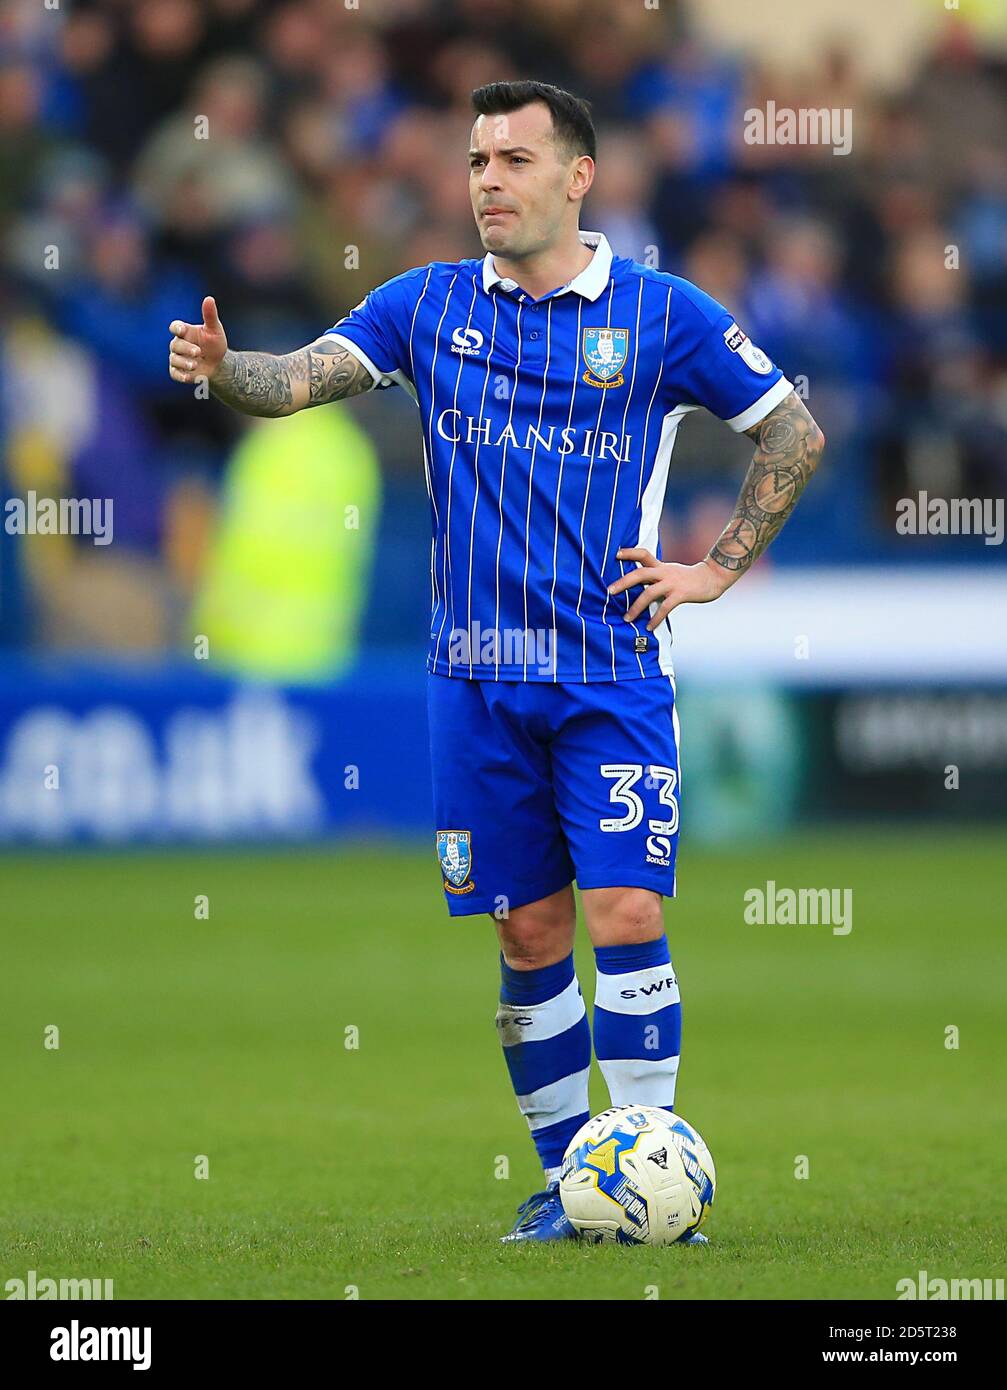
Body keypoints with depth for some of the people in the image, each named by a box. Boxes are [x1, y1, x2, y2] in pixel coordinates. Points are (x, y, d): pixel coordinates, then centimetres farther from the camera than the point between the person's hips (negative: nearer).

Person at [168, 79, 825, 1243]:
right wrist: (223, 370, -27)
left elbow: (795, 436, 9)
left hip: (613, 675, -2)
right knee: (530, 937, 5)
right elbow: (305, 376, -6)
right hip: (478, 677, 2)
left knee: (625, 914, -12)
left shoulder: (661, 314, 0)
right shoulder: (428, 305, 6)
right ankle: (568, 1181, 15)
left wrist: (718, 569, 3)